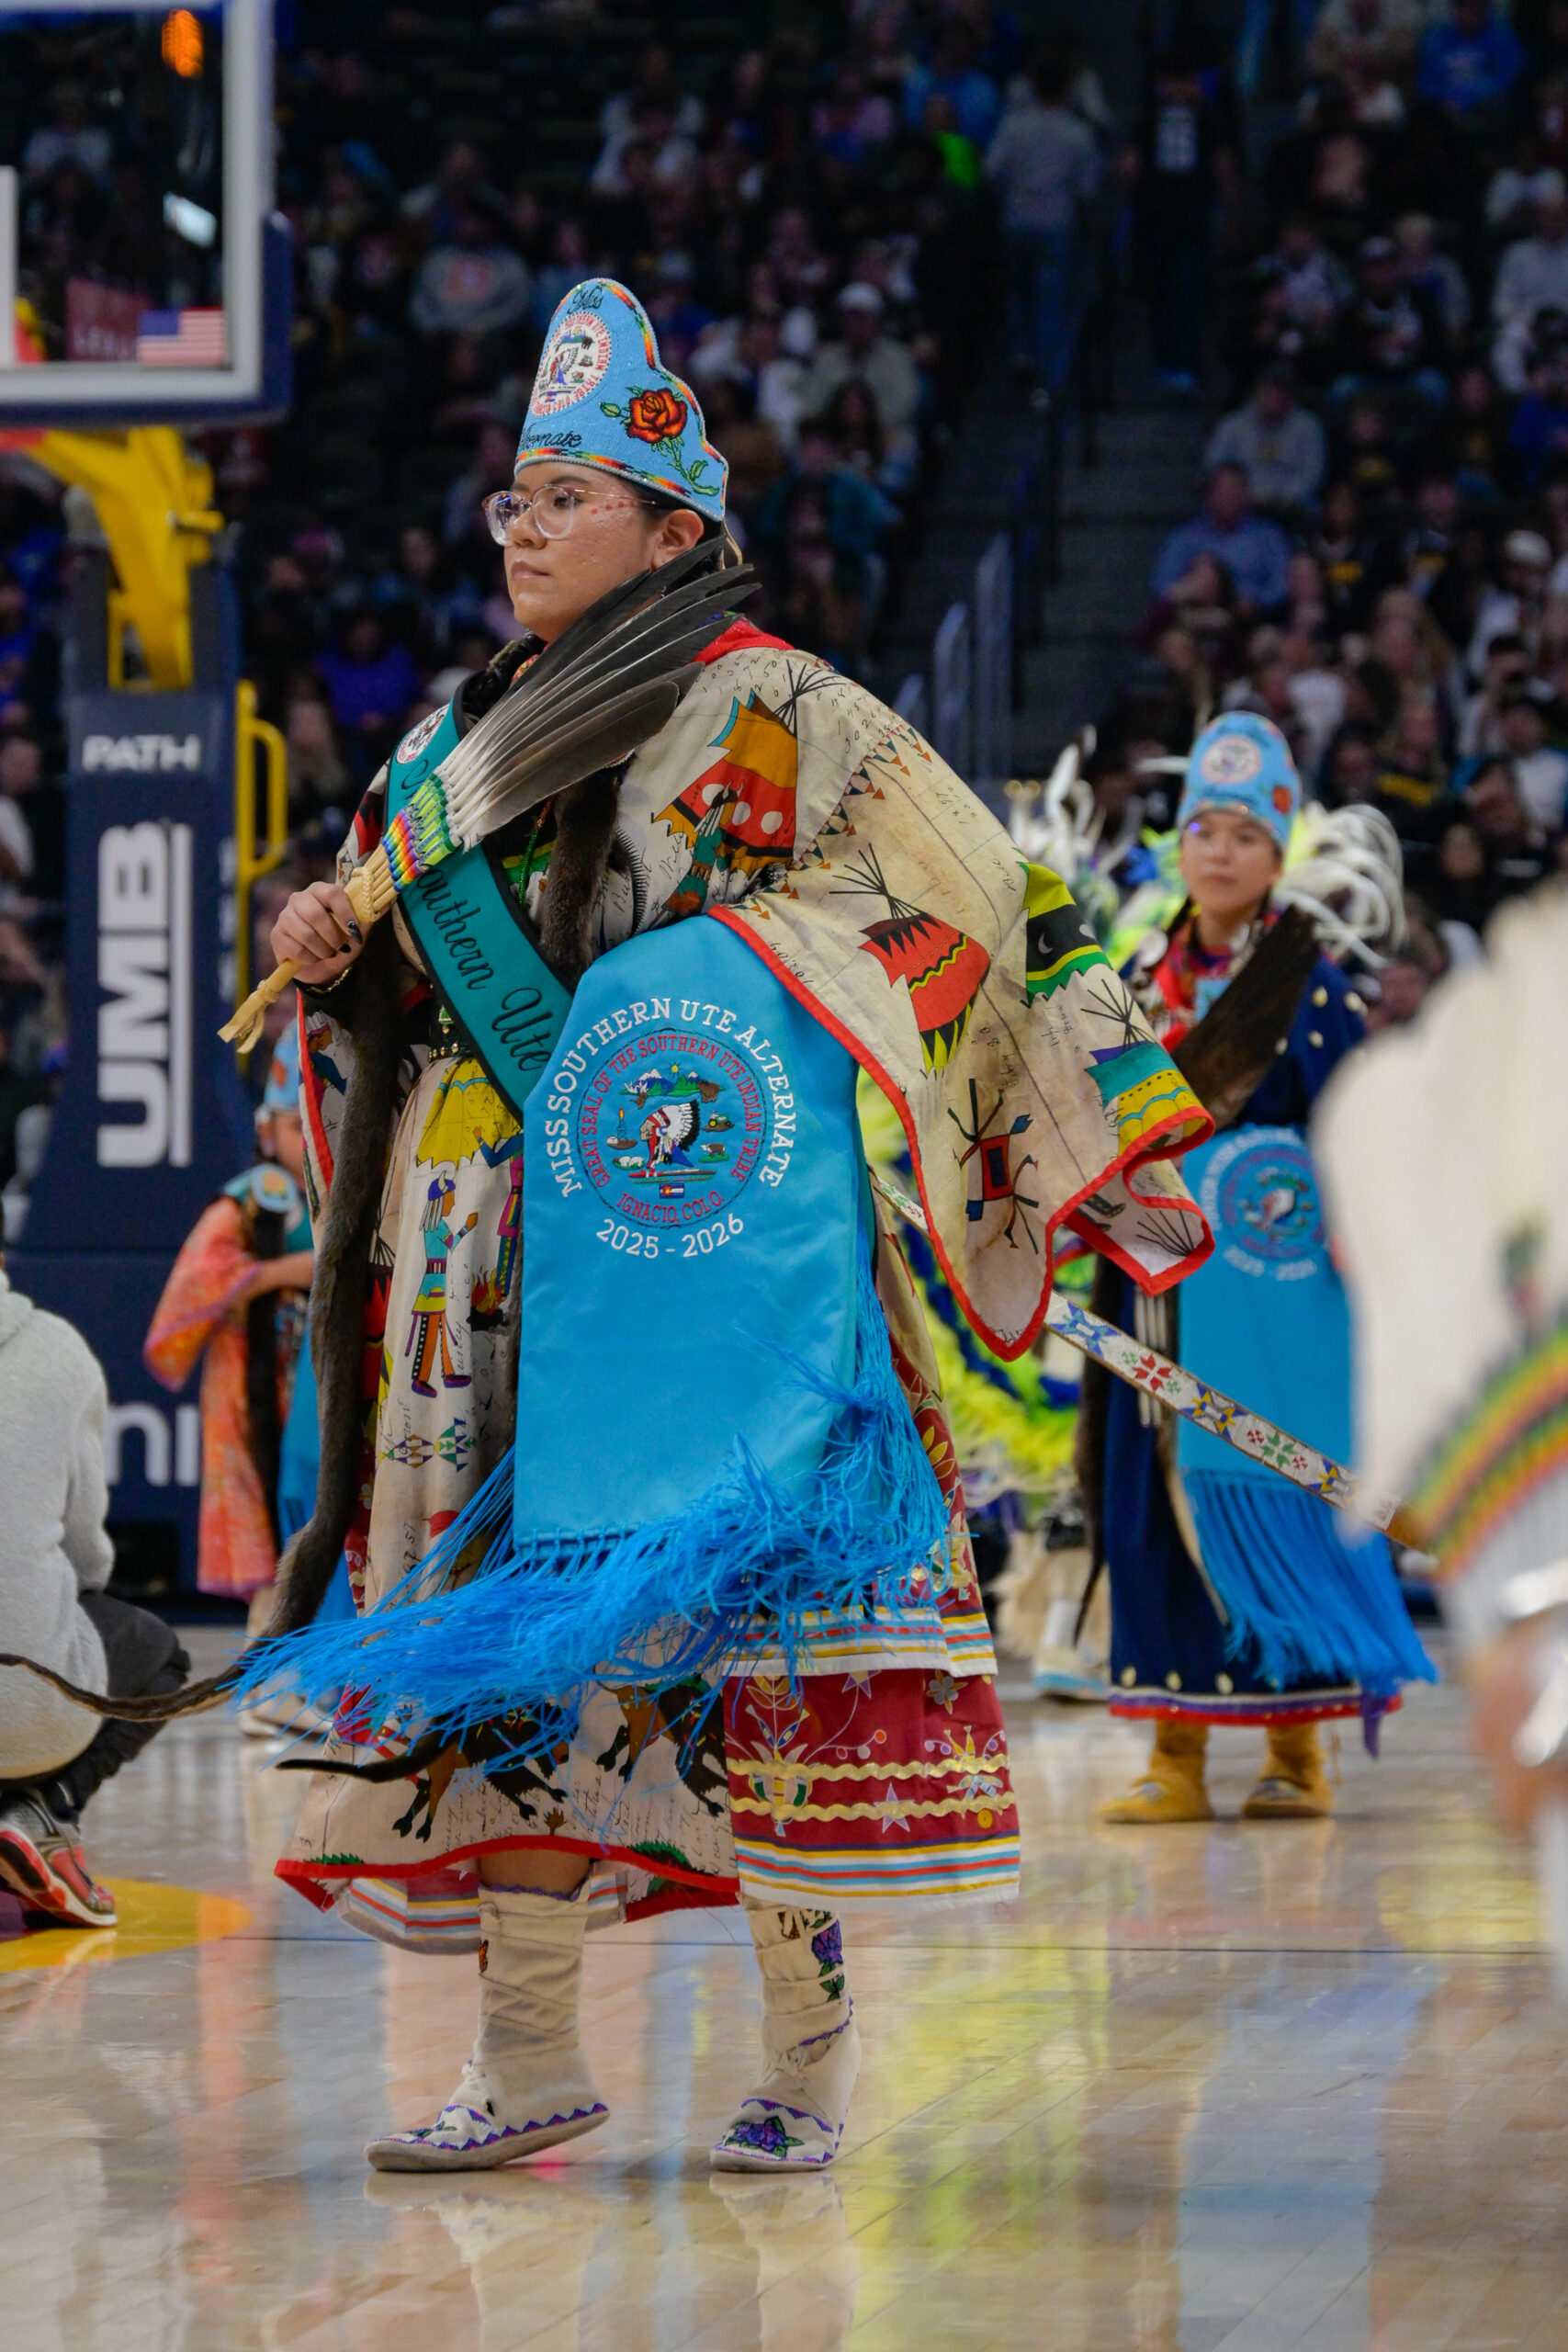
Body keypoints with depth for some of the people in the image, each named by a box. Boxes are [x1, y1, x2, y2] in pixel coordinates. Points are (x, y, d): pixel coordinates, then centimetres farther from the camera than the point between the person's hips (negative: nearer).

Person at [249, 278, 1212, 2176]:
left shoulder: (770, 715, -2)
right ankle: (529, 2056, 9)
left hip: (710, 1220, -6)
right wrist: (337, 950, 4)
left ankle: (809, 2064, 0)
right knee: (512, 1611, 3)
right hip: (503, 1235, 6)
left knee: (733, 1595, -9)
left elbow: (980, 916, -5)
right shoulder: (474, 738, 18)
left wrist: (1105, 1152, -11)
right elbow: (416, 985, 27)